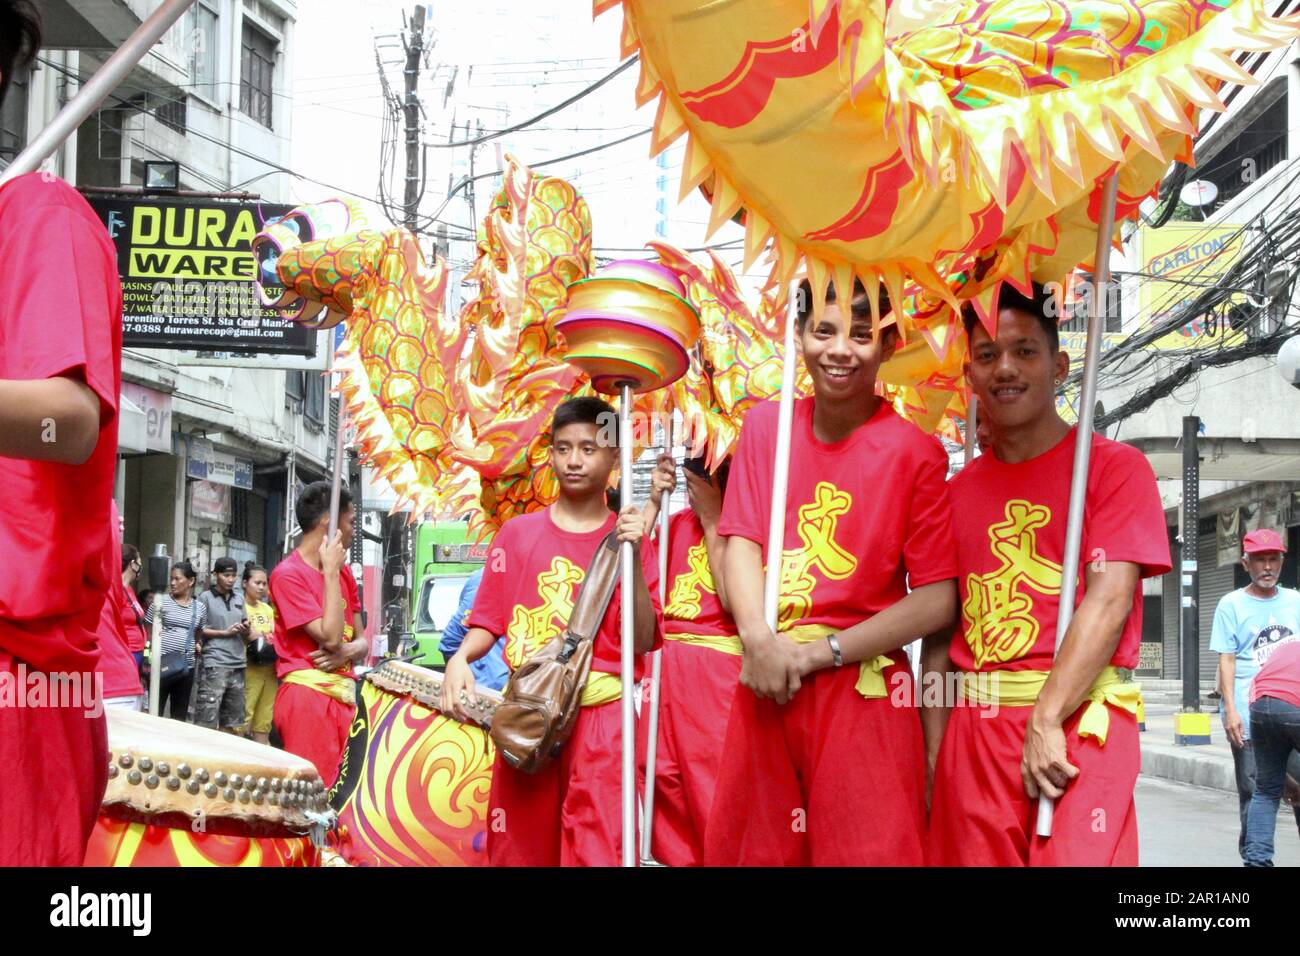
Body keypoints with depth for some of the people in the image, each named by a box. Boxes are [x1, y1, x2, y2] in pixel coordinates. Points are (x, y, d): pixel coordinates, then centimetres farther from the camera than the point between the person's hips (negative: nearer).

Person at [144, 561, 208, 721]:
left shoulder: (200, 607, 8)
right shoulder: (161, 602, -2)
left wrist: (197, 644, 4)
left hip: (186, 667, 4)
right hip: (161, 665, -3)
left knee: (180, 715, 11)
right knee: (155, 712, -1)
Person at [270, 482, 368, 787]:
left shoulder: (344, 573, 15)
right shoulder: (288, 574, -9)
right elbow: (329, 637, -17)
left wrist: (345, 653, -7)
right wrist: (331, 571, -12)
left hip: (344, 694, 7)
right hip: (308, 694, -7)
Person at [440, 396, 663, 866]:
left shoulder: (628, 538, 4)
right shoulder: (516, 533, 8)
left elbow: (643, 640, -4)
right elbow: (488, 623, 8)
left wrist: (633, 558, -15)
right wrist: (461, 658, -12)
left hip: (600, 714, -2)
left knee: (596, 848, -9)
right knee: (519, 847, 9)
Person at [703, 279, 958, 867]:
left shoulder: (914, 452, -5)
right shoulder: (764, 425, 8)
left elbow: (937, 600, -8)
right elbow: (742, 541, 3)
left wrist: (822, 652, -14)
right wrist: (760, 640, -14)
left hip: (863, 690, -3)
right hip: (764, 684, 4)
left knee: (866, 852, -1)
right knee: (745, 851, 9)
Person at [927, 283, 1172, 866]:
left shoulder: (1115, 467, 0)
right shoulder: (958, 491, 13)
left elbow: (1110, 601, -11)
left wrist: (1046, 720, -18)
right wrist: (932, 753, 4)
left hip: (1079, 719, -4)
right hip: (972, 725, 4)